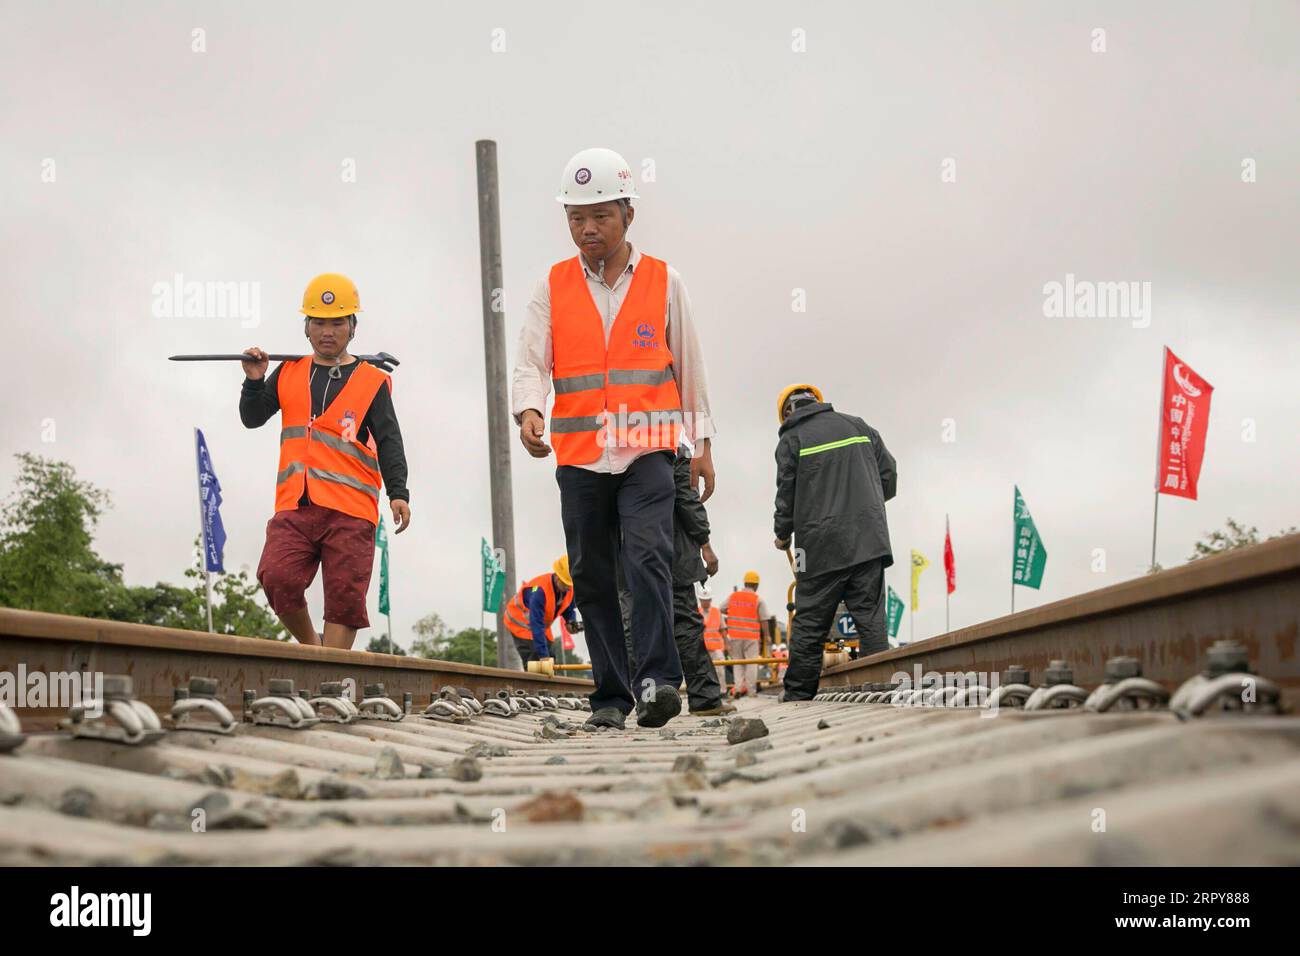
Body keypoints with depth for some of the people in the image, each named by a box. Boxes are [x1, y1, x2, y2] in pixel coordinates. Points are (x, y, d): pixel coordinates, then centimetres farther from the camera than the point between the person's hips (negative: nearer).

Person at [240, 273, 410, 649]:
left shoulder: (372, 382, 8)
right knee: (277, 578, -16)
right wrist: (254, 381, 1)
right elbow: (252, 418, 19)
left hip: (350, 509, -2)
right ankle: (310, 645, 8)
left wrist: (398, 492, -12)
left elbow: (389, 442, 2)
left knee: (344, 596, -9)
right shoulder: (289, 373, 18)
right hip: (295, 505, 2)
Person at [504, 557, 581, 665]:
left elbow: (568, 609, 5)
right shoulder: (540, 590, -39)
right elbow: (536, 625, -40)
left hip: (541, 624, 8)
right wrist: (543, 655, -42)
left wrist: (571, 622, -20)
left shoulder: (569, 587, -15)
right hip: (520, 622, -8)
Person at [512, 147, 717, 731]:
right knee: (591, 577, 4)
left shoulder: (663, 282, 5)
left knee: (648, 556, -21)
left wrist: (702, 446, 12)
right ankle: (611, 697, 11)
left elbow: (689, 366, 11)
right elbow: (531, 361, -1)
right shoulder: (553, 287, 7)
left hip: (647, 450, -2)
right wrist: (529, 411, -23)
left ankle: (657, 680, -25)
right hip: (579, 457, 2)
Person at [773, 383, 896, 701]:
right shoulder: (858, 426, 12)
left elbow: (786, 496, 2)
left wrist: (782, 535, 19)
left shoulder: (791, 441, 1)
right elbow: (889, 475, 14)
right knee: (870, 618, 1)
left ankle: (797, 695, 6)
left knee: (809, 623, 3)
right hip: (869, 541, 3)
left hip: (821, 546, -3)